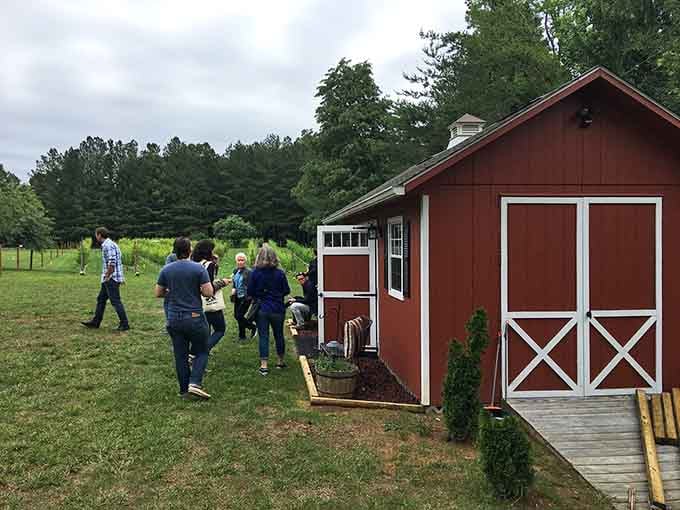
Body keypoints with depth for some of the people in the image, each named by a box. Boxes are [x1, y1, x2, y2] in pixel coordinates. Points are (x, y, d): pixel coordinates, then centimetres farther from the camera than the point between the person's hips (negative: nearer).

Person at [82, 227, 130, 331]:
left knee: (115, 301, -7)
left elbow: (112, 263, -24)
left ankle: (124, 324, -3)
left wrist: (107, 276, -16)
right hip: (108, 279, 11)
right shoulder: (111, 244, 17)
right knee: (101, 299, 17)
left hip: (111, 279, -11)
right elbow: (116, 261, 20)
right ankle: (95, 322, 25)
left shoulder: (107, 245, -15)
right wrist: (118, 277, 19)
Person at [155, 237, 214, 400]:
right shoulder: (198, 268, -10)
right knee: (202, 352, 11)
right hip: (195, 318, -3)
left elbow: (158, 293, 7)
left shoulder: (166, 270, 1)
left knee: (180, 355, 11)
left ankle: (184, 390, 17)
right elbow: (208, 292, -13)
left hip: (174, 319, 4)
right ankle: (195, 383, -7)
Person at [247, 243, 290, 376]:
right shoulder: (280, 273, -9)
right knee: (279, 335, 16)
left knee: (263, 336, 4)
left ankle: (264, 365, 0)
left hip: (261, 309, -1)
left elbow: (249, 292, -5)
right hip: (278, 309, 1)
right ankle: (281, 361, 30)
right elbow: (286, 291, 0)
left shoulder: (255, 273, -10)